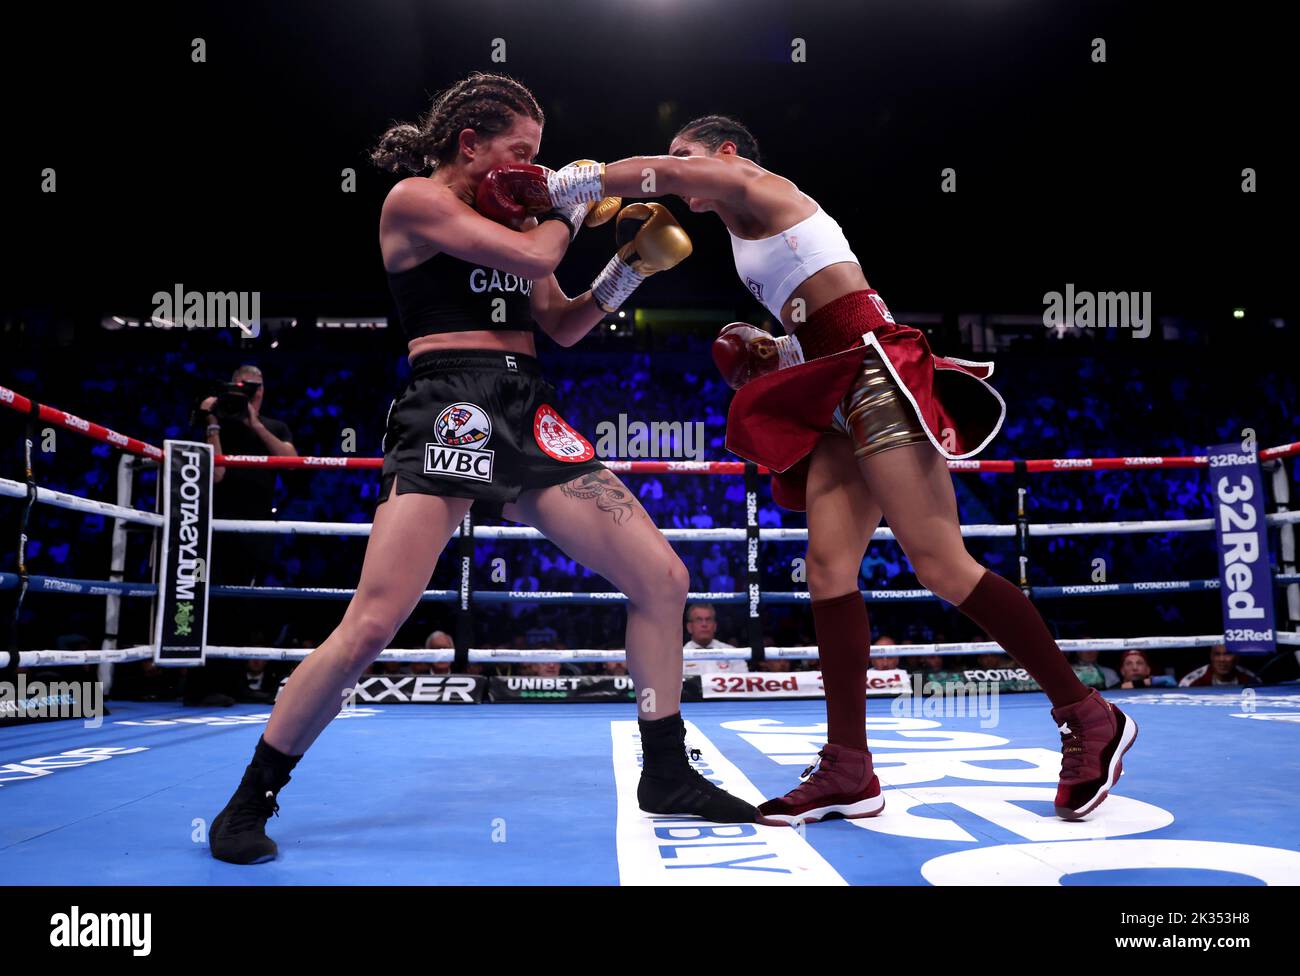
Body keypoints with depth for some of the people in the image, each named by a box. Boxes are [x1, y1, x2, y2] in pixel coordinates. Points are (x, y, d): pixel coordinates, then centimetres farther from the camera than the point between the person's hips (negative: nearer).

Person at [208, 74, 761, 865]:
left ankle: (668, 776, 15)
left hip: (530, 418, 7)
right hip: (449, 415, -7)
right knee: (372, 624, -16)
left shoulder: (512, 217, 20)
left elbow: (562, 327, 21)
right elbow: (531, 258, -12)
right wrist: (569, 208, 7)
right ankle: (251, 800, 8)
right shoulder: (415, 199, -1)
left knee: (664, 578, 0)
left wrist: (627, 267, 10)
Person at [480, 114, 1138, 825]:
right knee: (829, 568, 1)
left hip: (877, 373, -10)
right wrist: (769, 356, 12)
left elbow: (655, 173, -11)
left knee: (941, 566, -14)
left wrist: (553, 186, -2)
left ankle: (1089, 717, -2)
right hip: (844, 393, 10)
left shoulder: (757, 188, 5)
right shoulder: (752, 232, 28)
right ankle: (848, 773, 2)